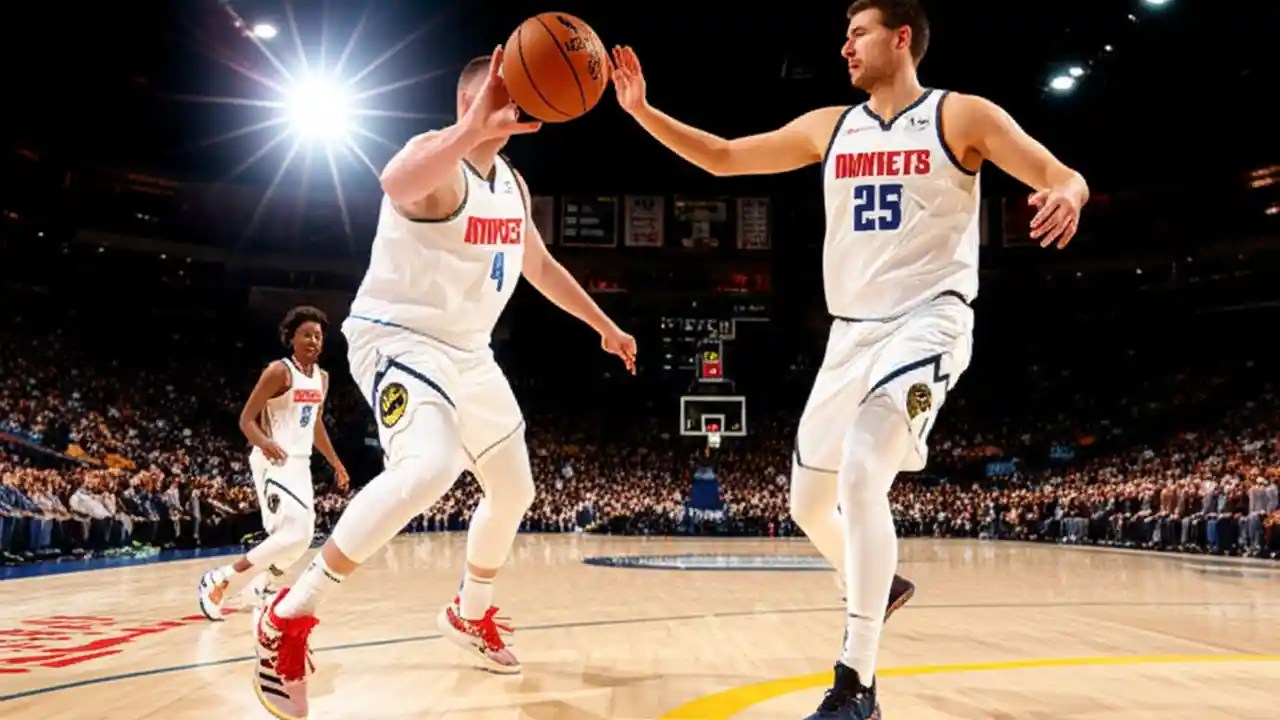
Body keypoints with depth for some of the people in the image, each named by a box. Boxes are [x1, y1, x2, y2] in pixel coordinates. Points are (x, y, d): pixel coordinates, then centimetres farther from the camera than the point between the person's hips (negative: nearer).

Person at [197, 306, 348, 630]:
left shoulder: (322, 378, 11)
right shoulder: (278, 371, -12)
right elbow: (246, 419, -14)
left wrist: (336, 463, 26)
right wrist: (265, 443, -34)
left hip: (301, 463, 9)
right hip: (274, 461, -8)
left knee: (301, 536, 14)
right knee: (296, 533, -21)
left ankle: (262, 589, 35)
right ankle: (218, 580, -9)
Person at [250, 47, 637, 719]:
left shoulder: (513, 183, 9)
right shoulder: (436, 156, -18)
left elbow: (539, 265, 23)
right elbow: (397, 184, -44)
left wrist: (604, 325, 25)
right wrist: (471, 130, -61)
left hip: (468, 351, 9)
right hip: (398, 337, -9)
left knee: (514, 491, 16)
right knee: (432, 464, -35)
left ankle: (470, 615, 40)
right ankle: (289, 618, -20)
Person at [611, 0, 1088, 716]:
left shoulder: (963, 115, -2)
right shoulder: (828, 127, 11)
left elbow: (1061, 176, -6)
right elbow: (724, 157, 13)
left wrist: (1068, 194, -31)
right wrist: (643, 111, 4)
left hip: (928, 321, -6)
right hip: (851, 333, 6)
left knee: (861, 479, -26)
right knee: (810, 503, 11)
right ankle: (880, 586, 41)